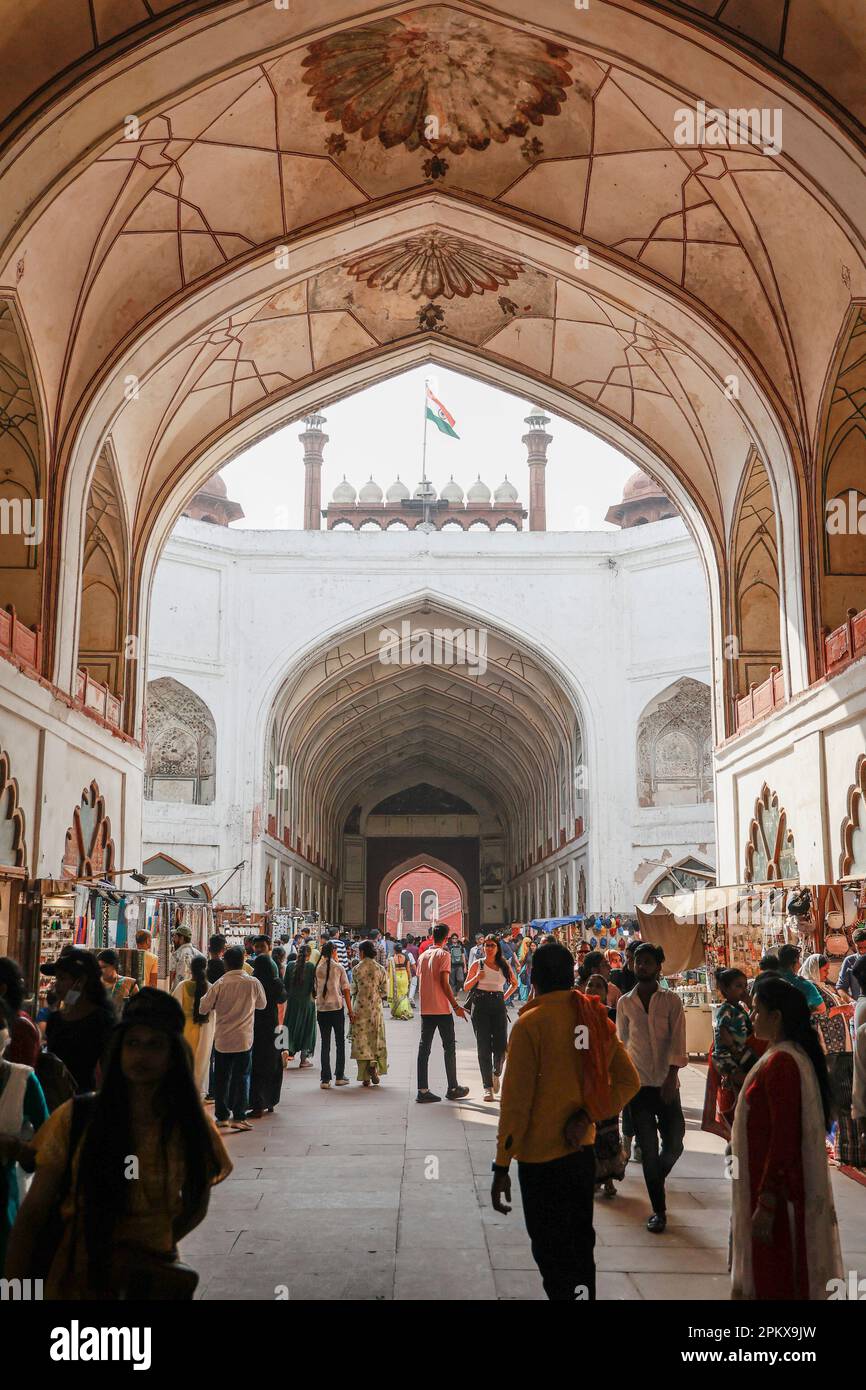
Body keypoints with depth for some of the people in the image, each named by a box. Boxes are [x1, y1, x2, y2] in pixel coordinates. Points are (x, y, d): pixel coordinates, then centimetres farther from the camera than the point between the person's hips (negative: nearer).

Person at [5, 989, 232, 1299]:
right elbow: (32, 1214, -7)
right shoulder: (74, 1119, -11)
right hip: (73, 1281, -1)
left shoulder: (191, 1129, -5)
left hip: (153, 1282, 1)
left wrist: (154, 1247, -4)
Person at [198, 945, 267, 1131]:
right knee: (240, 1078, 6)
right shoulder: (253, 983, -8)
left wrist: (206, 997, 15)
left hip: (222, 1039, 0)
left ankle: (222, 1117, 15)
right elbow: (262, 1004, 9)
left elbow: (203, 1008, -3)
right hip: (244, 1039, 0)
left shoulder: (219, 984, -10)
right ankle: (238, 1117, 4)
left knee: (221, 1078, 11)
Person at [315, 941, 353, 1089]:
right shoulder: (339, 968, -4)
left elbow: (315, 989, 1)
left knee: (325, 1044, 6)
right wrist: (350, 1011, 0)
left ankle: (325, 1079, 2)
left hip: (321, 1009, 2)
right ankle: (339, 1076, 15)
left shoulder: (318, 968, 1)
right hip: (337, 1007, -1)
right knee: (340, 1043, 12)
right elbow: (345, 990, -3)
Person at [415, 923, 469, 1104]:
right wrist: (456, 1006, -9)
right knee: (449, 1047, 6)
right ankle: (453, 1088, 12)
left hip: (425, 1009, 6)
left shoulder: (422, 956, 11)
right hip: (442, 1008, -6)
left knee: (424, 1048, 4)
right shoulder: (443, 955, -8)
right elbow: (444, 983, -14)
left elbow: (420, 982, 13)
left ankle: (422, 1090, 0)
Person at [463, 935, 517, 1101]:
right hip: (480, 1006, -1)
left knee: (501, 1046, -6)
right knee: (483, 1047, -3)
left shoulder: (505, 965, 8)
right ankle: (488, 1087, 0)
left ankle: (496, 1073, 25)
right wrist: (477, 977, -13)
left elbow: (514, 983, 24)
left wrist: (505, 997, 11)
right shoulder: (477, 965, 3)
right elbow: (466, 987, 5)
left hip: (498, 1006, 2)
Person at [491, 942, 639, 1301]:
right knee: (580, 1244, 21)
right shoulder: (595, 1016, 1)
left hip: (541, 1158, -6)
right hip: (583, 1150, 6)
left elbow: (515, 1101, -16)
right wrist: (586, 1116, -6)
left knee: (553, 1255, 4)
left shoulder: (530, 1024, -16)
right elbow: (628, 1081, 2)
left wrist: (501, 1166, -11)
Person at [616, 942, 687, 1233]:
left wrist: (671, 1078, -16)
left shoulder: (671, 1000, -1)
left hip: (666, 1083, -1)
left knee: (674, 1145, 2)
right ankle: (659, 1210, 13)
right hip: (637, 1085, 1)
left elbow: (677, 1041, -7)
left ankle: (656, 1179, 34)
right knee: (649, 1150, 2)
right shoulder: (625, 1002, 5)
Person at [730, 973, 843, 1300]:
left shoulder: (779, 1062, -23)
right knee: (789, 1273, 18)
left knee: (773, 1280, 2)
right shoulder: (794, 1053, 8)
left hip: (776, 1184, -10)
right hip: (793, 1183, 10)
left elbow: (783, 1136, -25)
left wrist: (766, 1202, -22)